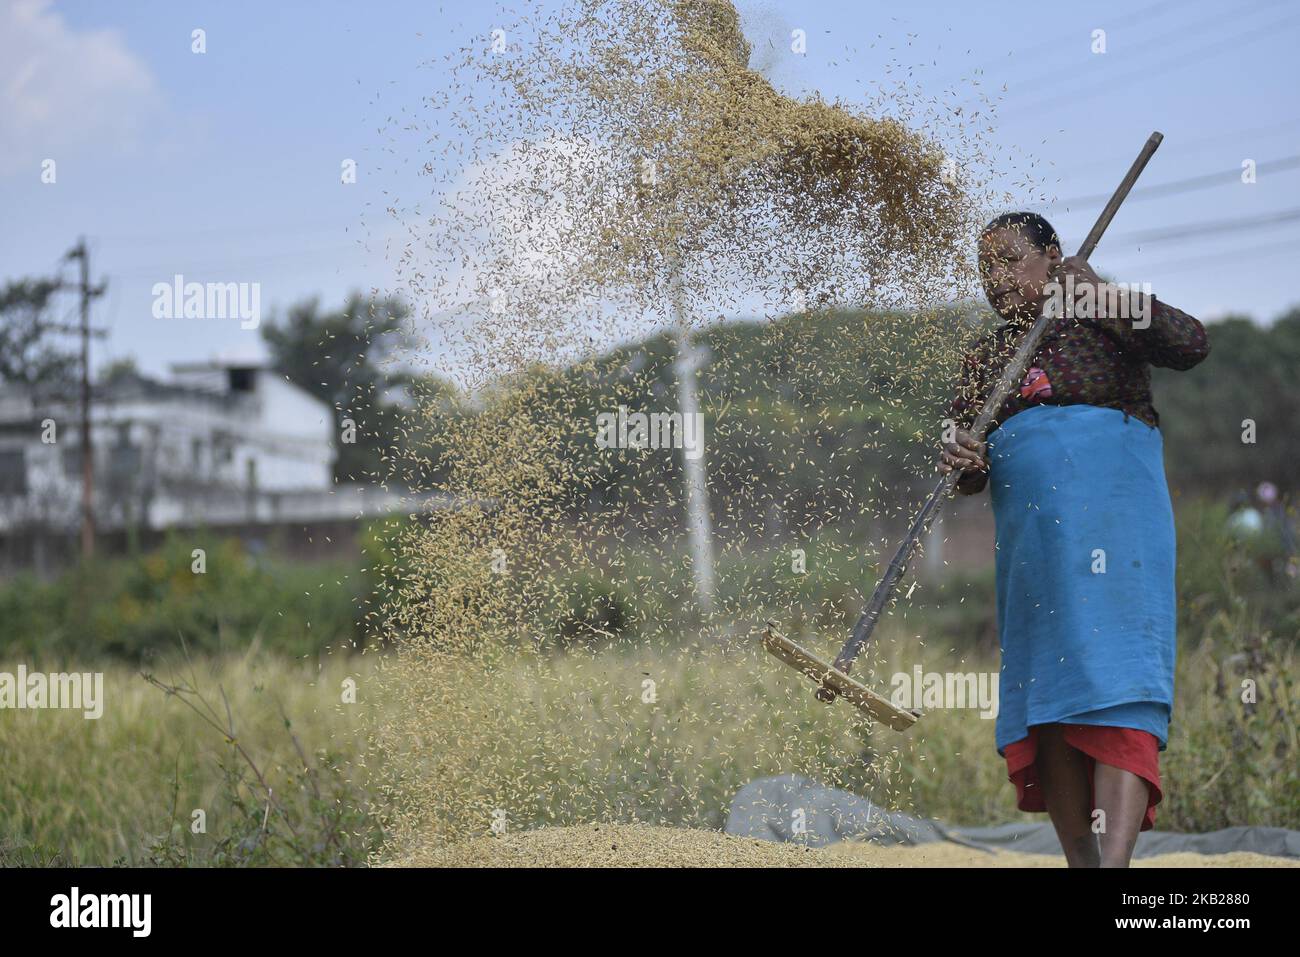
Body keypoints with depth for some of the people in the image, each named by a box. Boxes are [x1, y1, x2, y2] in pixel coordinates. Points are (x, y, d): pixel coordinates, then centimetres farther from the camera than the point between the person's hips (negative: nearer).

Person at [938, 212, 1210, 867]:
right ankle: (1081, 862, 6)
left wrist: (1097, 294, -16)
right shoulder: (986, 359, 20)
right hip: (1031, 542, 6)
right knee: (1044, 702, 1)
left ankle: (1114, 862, -30)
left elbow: (1191, 344, -11)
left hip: (1114, 522, -6)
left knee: (1115, 688, -18)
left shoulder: (1106, 322, 7)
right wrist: (962, 463, -11)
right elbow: (966, 476, 14)